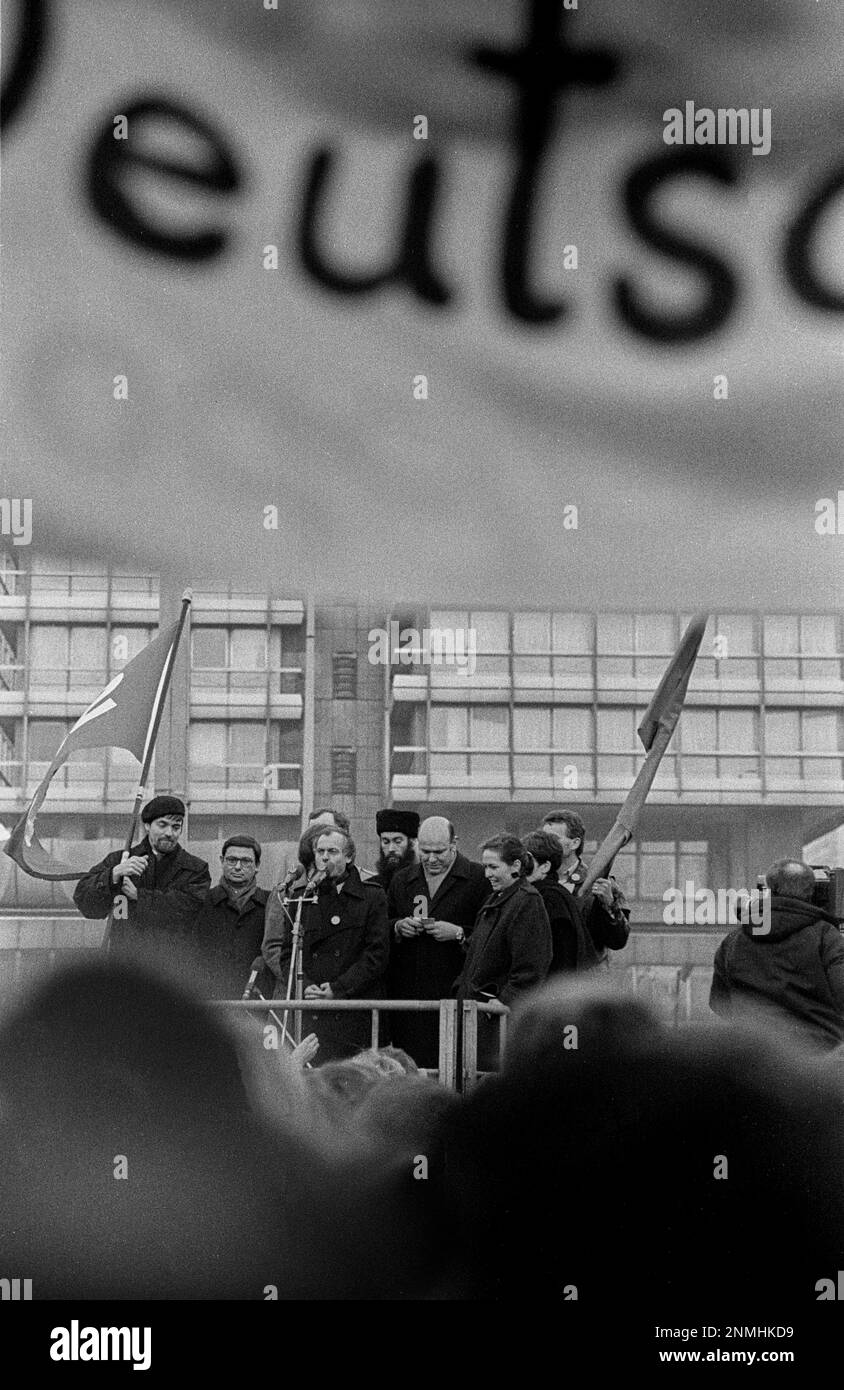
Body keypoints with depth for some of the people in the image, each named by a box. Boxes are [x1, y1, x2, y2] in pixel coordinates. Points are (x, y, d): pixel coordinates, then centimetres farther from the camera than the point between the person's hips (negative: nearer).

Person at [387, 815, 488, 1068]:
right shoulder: (402, 880, 16)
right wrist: (398, 927, -1)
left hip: (456, 990, -4)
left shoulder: (480, 879, -1)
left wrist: (459, 933, -16)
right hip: (408, 990, 4)